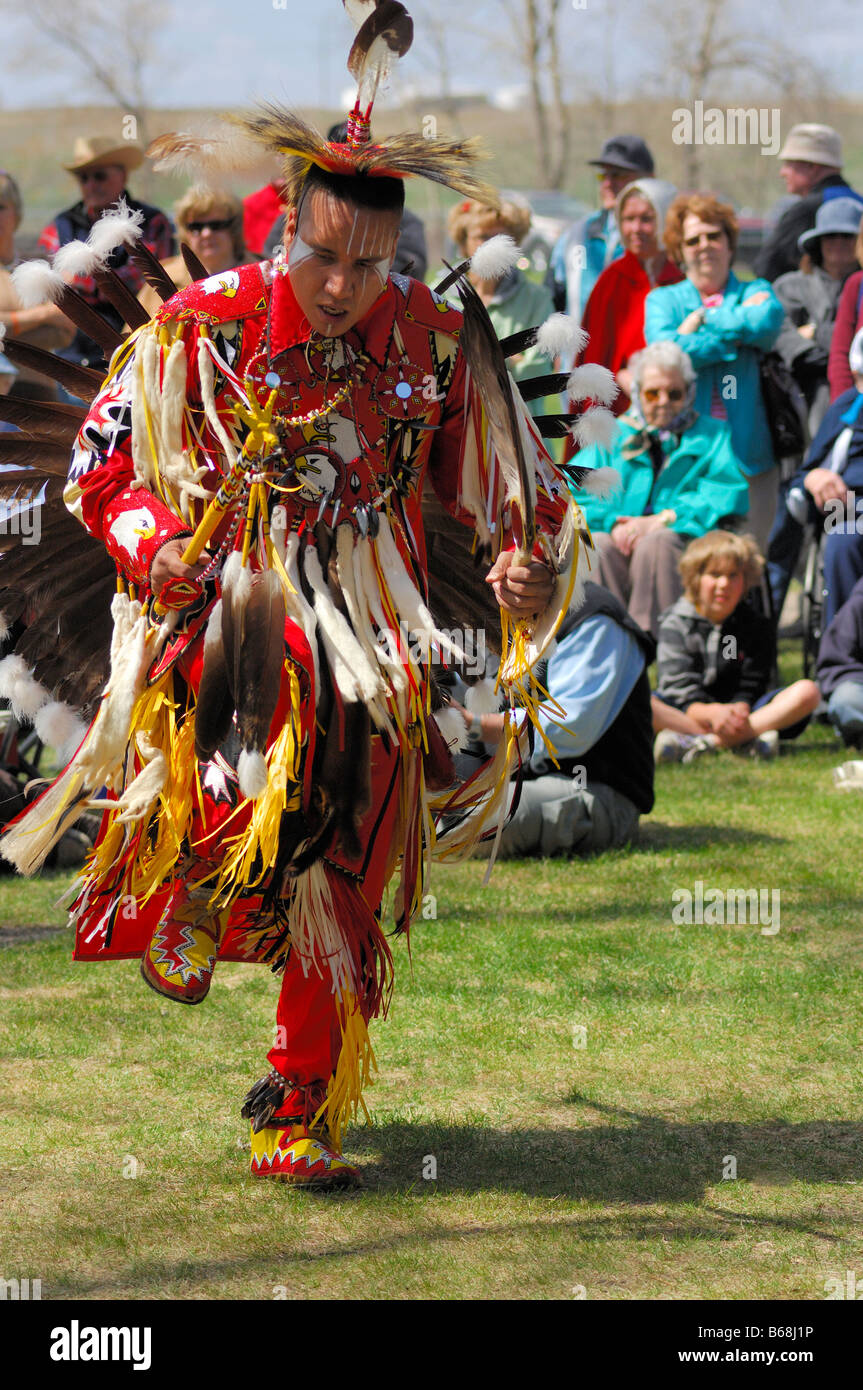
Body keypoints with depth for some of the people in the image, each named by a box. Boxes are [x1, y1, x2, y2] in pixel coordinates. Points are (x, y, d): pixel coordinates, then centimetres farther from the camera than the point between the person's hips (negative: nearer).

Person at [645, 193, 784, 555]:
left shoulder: (755, 293, 15)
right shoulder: (662, 300, 14)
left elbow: (768, 320, -11)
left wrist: (703, 319, -3)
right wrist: (737, 331, -7)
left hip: (747, 455, 1)